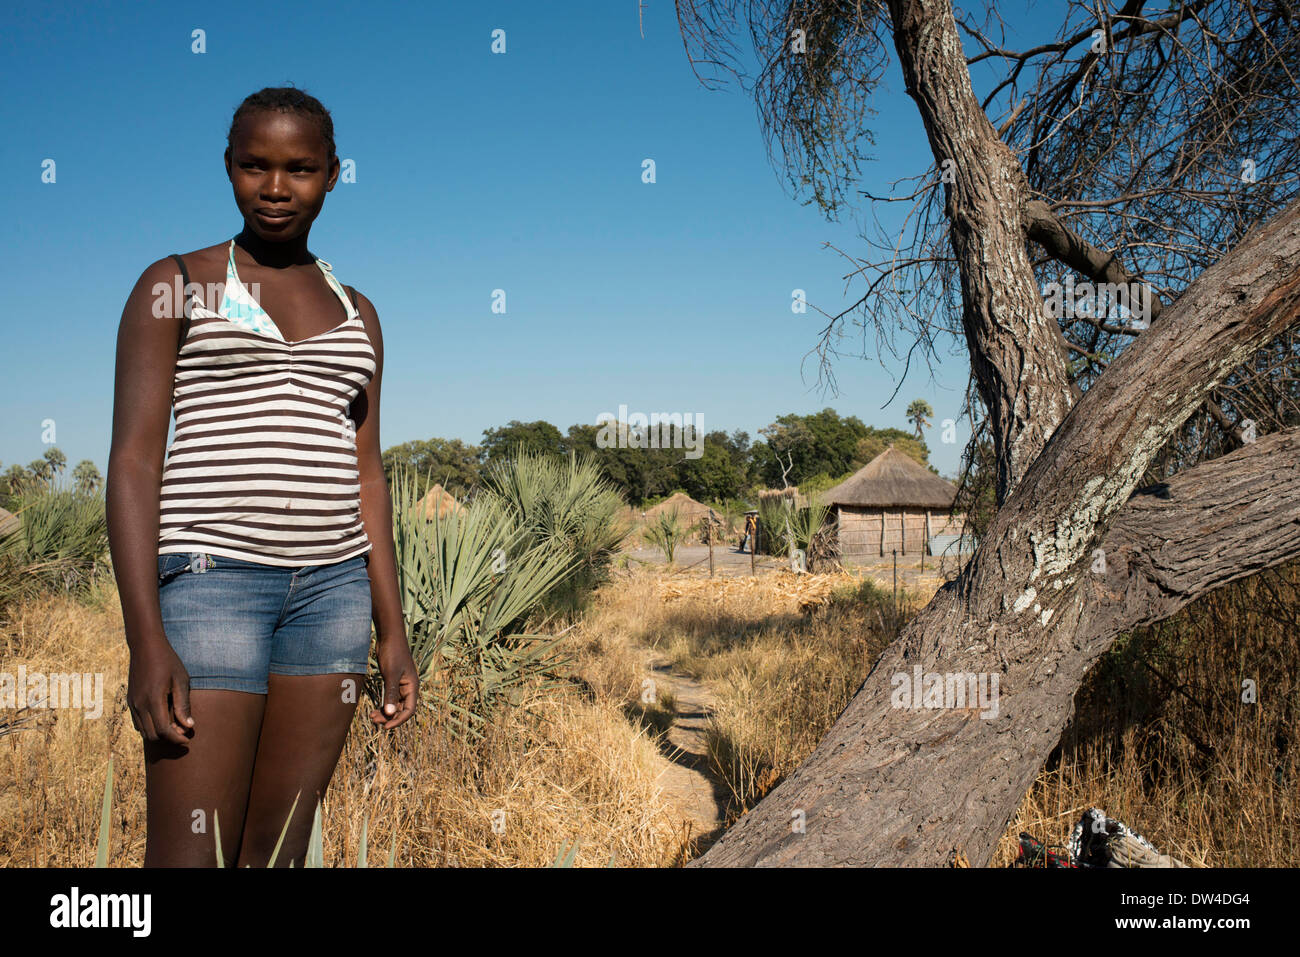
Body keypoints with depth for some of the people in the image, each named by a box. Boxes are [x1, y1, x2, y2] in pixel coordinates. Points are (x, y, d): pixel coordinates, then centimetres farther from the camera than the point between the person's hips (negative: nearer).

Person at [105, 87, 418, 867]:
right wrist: (147, 640, -13)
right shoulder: (177, 285, 4)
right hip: (212, 574, -4)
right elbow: (133, 459, -4)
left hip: (334, 584, 4)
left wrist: (392, 630, 9)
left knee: (280, 852, 7)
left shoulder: (356, 313, 15)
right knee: (190, 857, -6)